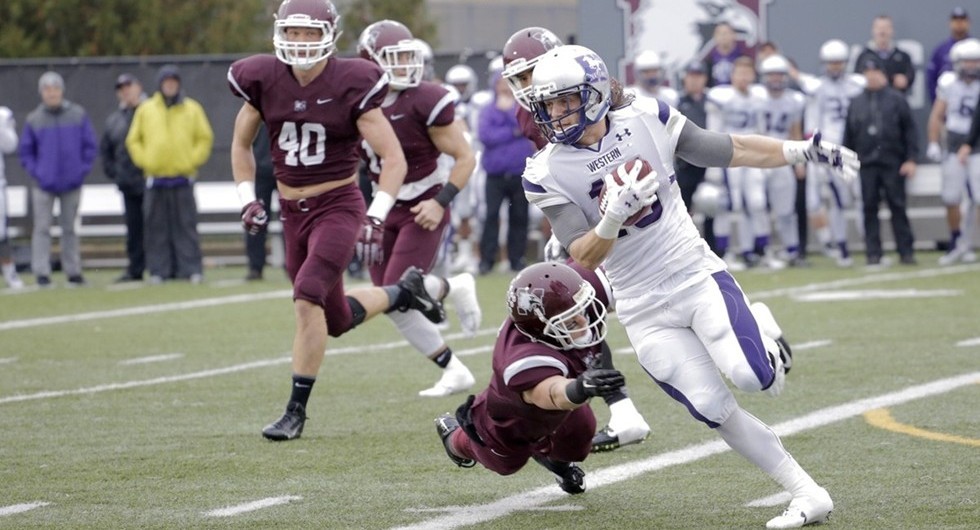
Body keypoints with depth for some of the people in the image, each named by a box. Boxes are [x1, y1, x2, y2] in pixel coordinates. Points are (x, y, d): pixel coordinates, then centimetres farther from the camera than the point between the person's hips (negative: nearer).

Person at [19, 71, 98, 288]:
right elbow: (26, 151, 5)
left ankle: (73, 271, 16)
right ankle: (41, 273, -4)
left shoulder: (79, 115, 0)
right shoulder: (34, 120, -1)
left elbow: (91, 146, 4)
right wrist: (36, 172, -5)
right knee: (42, 228, -4)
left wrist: (82, 169, -4)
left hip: (72, 183, 1)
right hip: (44, 185, -1)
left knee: (70, 229, 10)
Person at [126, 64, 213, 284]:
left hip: (183, 177, -1)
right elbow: (133, 140, 12)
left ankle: (191, 269, -4)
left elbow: (205, 138, 8)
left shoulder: (192, 109, 6)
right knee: (156, 227, 0)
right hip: (156, 178, 1)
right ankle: (159, 270, 3)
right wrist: (144, 161, 0)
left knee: (186, 225, -4)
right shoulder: (145, 110, 8)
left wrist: (193, 160, -2)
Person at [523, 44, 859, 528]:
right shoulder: (549, 174, -8)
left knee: (753, 377, -21)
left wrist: (802, 151, 2)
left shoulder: (646, 120, -4)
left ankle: (760, 330, 16)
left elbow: (724, 151, 7)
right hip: (645, 311, 0)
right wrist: (613, 217, -33)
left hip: (697, 276, 0)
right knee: (714, 410, -9)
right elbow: (584, 260, -13)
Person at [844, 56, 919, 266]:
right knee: (870, 208, 2)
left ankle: (906, 252, 3)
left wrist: (910, 159, -6)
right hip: (866, 164, 2)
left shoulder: (896, 99, 2)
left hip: (893, 163, -2)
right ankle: (873, 253, 5)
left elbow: (909, 131, 0)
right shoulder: (856, 103, 10)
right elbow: (848, 135, 12)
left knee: (898, 207, -1)